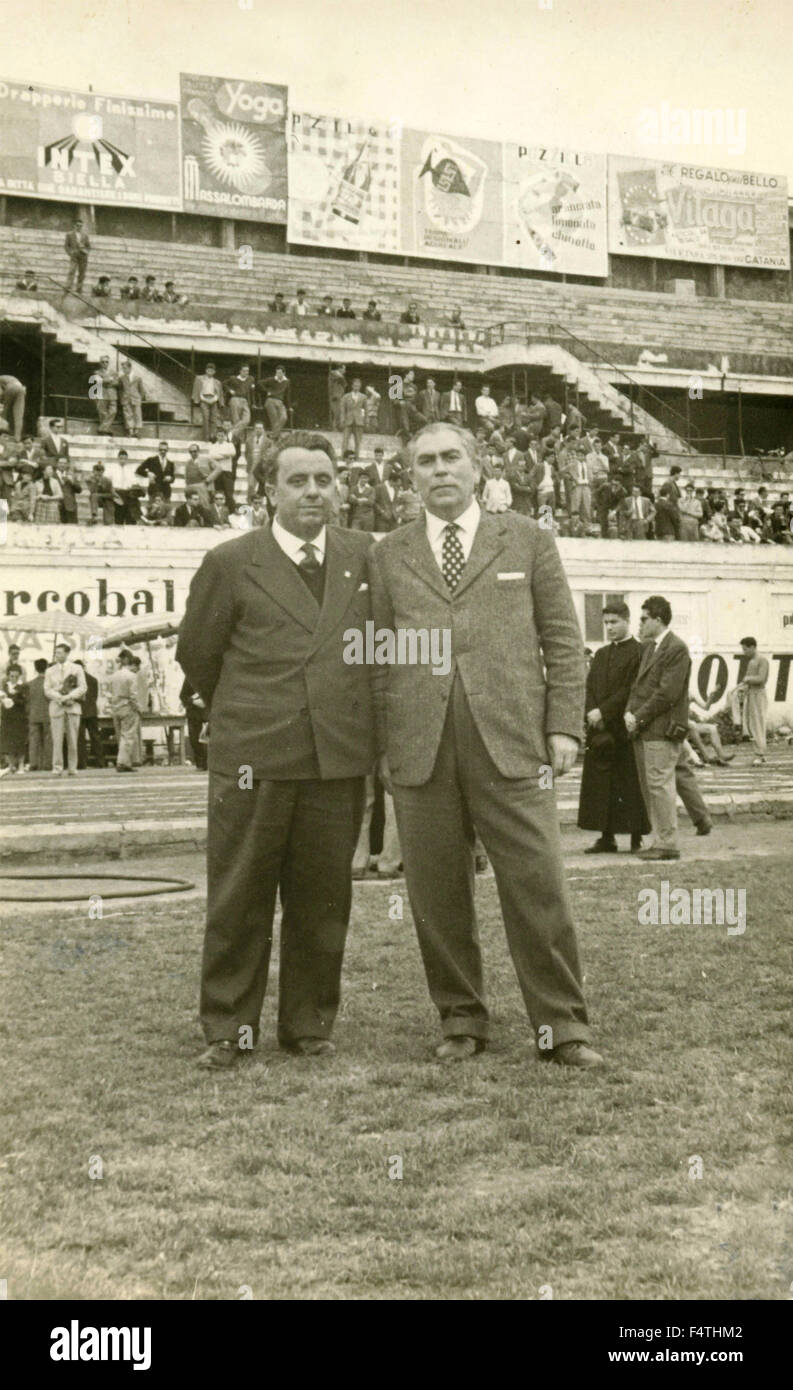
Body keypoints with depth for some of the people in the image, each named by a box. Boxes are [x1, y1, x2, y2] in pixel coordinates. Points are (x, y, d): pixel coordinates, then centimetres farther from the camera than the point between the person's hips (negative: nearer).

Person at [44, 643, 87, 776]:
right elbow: (47, 690, 6)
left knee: (73, 740, -2)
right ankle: (57, 768, -4)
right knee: (57, 740, -8)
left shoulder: (77, 669, 10)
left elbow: (82, 687, 3)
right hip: (56, 708, 0)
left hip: (73, 707, 0)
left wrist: (69, 696, -11)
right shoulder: (50, 671, 14)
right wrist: (60, 698, -10)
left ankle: (72, 769, 3)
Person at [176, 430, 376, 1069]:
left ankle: (310, 1026, 21)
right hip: (252, 758, -2)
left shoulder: (364, 557, 10)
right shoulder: (230, 563, 1)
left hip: (340, 758, 2)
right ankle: (228, 1029, 15)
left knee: (323, 900, 8)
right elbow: (196, 654, 9)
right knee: (239, 901, 3)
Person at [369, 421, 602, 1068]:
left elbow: (562, 639, 9)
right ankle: (462, 1020, 17)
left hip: (511, 741, -1)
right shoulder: (389, 555, 14)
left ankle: (562, 1026, 4)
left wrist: (565, 725, 0)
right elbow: (378, 657, 13)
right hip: (420, 748, 2)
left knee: (537, 882, -4)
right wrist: (384, 742, 5)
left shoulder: (527, 539, 12)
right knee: (438, 892, 4)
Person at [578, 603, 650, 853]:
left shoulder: (639, 652, -6)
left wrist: (603, 712, -15)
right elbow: (590, 687, 13)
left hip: (625, 729, -7)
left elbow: (631, 690, -13)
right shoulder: (601, 654, 18)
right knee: (601, 785, 5)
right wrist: (592, 713, -4)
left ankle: (636, 838, 4)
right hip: (599, 729, 7)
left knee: (631, 785, -3)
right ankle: (606, 837, 11)